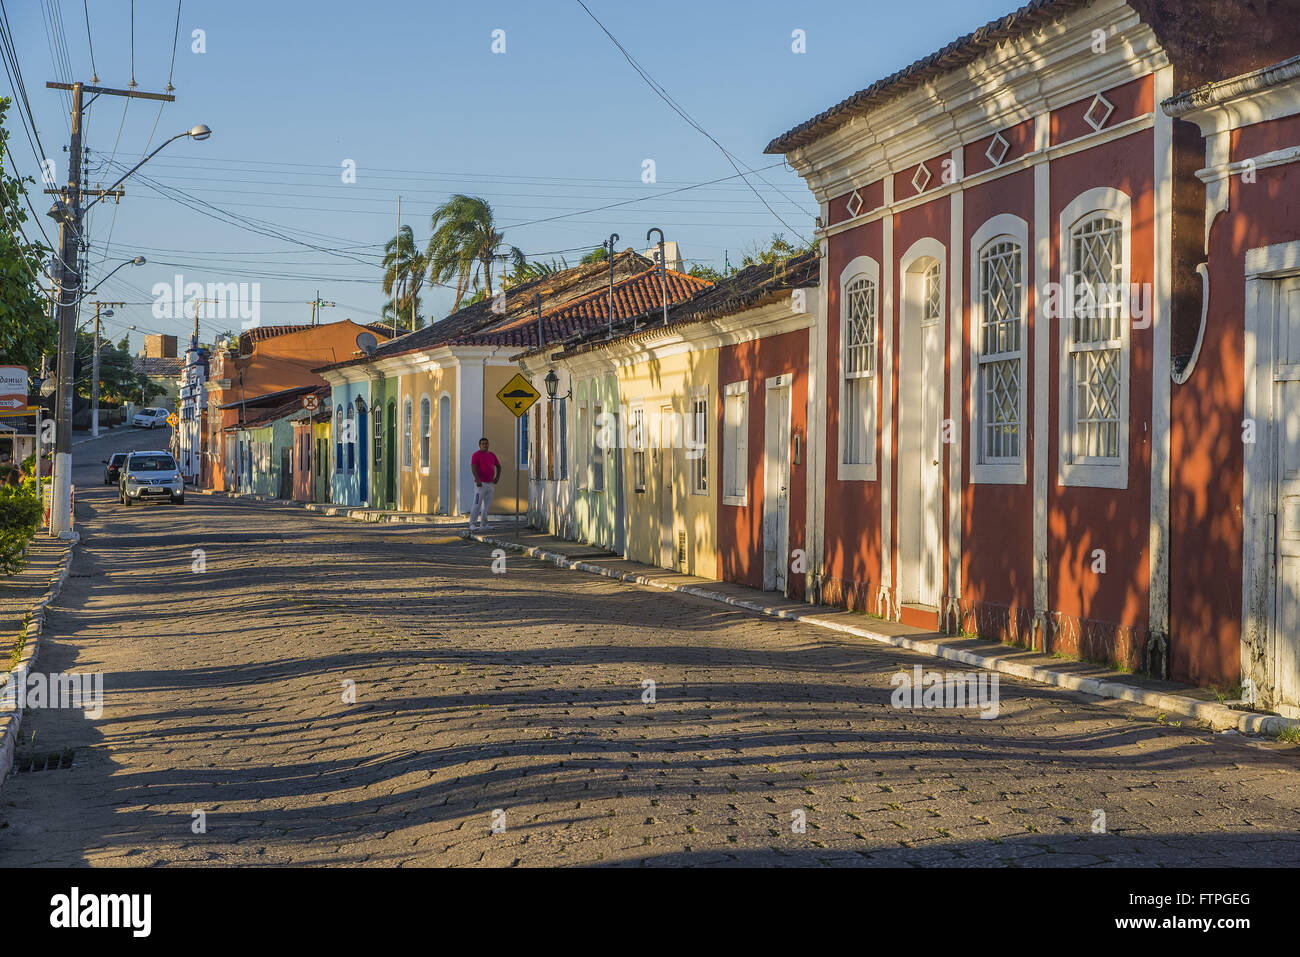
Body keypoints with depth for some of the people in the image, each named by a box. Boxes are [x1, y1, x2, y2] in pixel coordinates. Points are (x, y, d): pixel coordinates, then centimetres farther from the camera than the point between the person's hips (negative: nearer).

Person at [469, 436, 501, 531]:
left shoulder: (491, 455, 14)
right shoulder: (476, 455, -8)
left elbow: (498, 466, 25)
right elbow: (473, 468, -18)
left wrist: (497, 477, 10)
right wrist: (478, 480, -30)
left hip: (490, 484, 7)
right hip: (480, 484, -7)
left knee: (487, 505, 8)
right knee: (477, 504, -11)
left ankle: (483, 524, 13)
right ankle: (472, 524, -8)